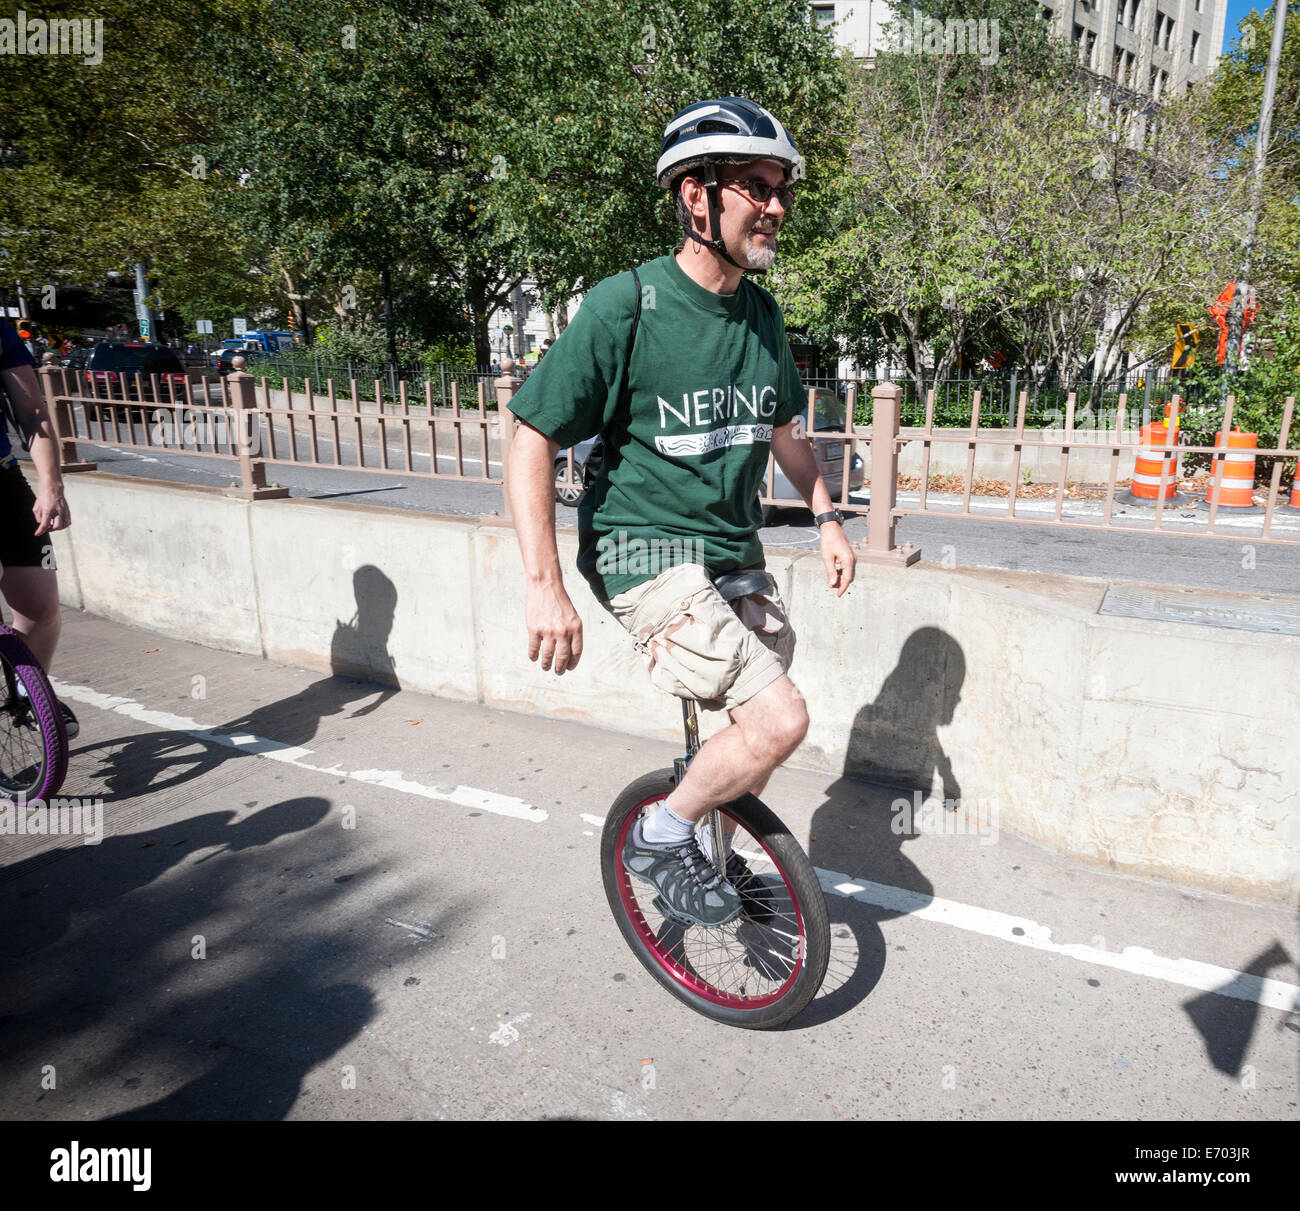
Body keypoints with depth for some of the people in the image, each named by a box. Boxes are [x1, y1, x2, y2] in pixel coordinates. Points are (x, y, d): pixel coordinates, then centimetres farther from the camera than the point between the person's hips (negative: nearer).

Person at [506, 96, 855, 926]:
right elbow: (532, 440, -16)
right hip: (647, 553, -7)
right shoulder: (626, 307, -16)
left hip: (735, 552, 7)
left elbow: (783, 424, 21)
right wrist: (545, 585, -23)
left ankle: (709, 846, 40)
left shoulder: (761, 314, 5)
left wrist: (827, 517, 15)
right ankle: (660, 839, 7)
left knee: (763, 733, 12)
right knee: (780, 719, -18)